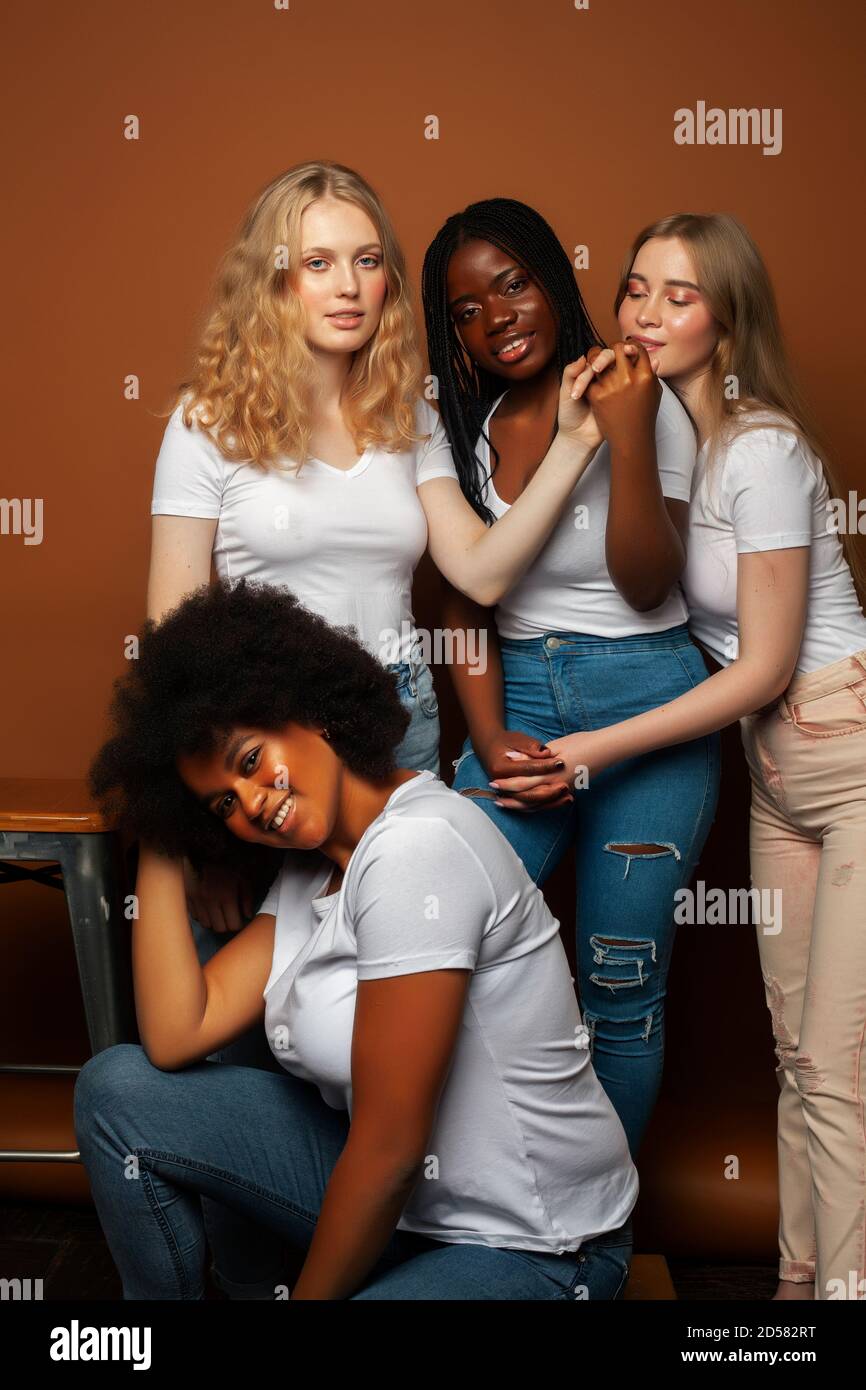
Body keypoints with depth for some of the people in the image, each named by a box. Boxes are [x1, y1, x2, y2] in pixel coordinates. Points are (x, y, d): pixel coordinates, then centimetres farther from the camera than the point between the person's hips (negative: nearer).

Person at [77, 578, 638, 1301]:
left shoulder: (414, 849, -25)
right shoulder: (309, 871, 5)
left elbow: (390, 1148, -23)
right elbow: (174, 1036, -5)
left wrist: (309, 1296, -9)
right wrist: (161, 846, -3)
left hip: (532, 1248, -9)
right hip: (399, 1193, 9)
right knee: (119, 1088, 1)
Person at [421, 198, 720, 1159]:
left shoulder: (645, 402, -2)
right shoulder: (465, 429, 9)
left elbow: (646, 585, -11)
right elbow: (463, 604, 7)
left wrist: (628, 434, -20)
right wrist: (490, 739, -6)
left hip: (647, 705, -3)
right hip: (520, 699, 3)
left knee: (621, 985, 0)